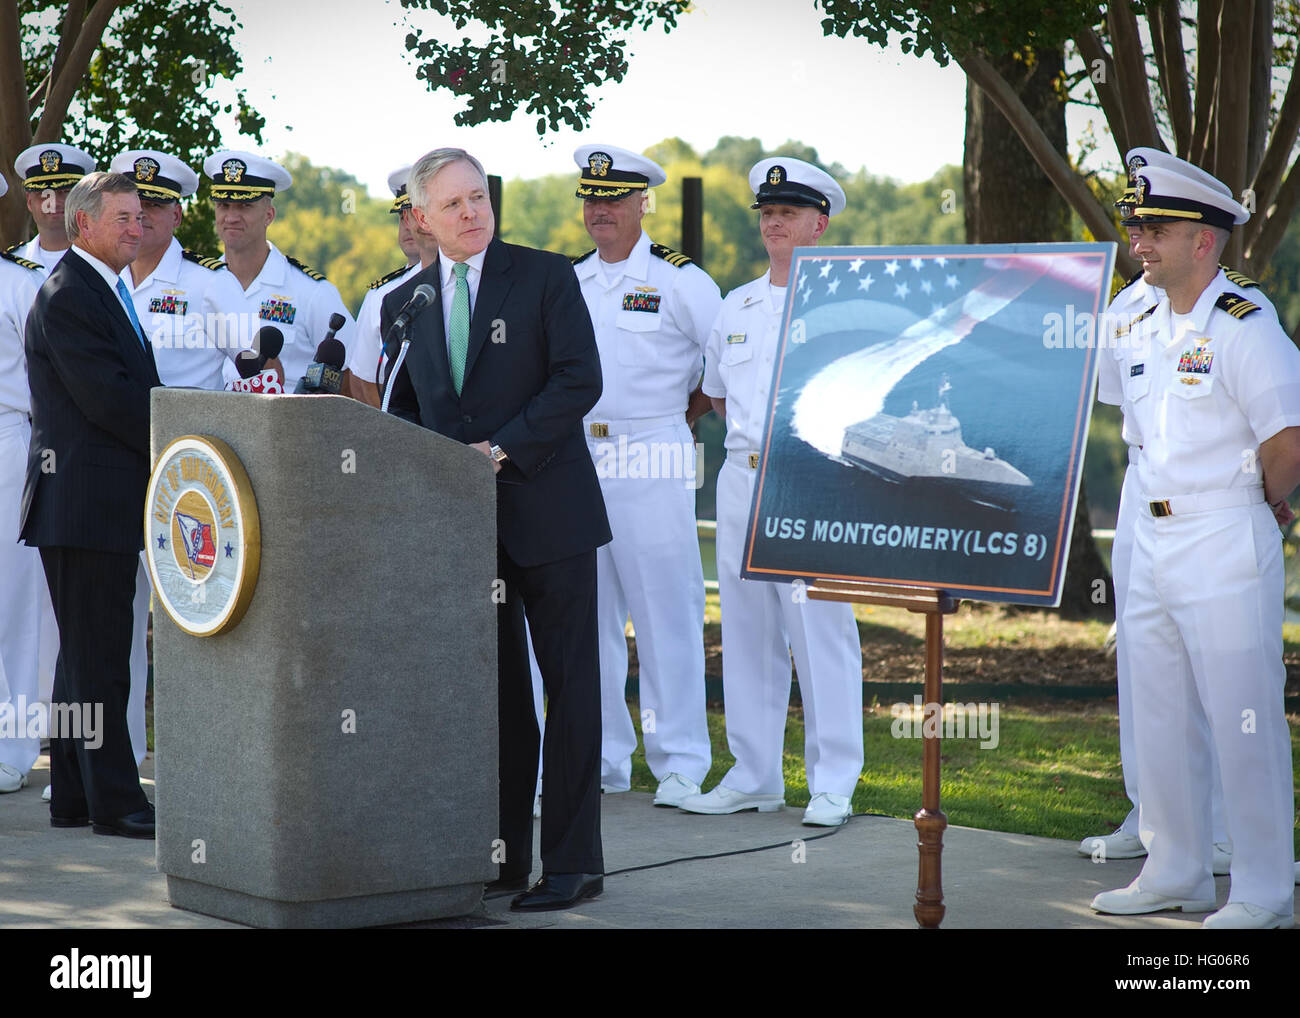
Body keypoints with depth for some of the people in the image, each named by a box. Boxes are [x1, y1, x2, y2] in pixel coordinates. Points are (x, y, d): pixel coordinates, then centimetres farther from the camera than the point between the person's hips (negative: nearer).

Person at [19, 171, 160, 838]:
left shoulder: (107, 291, 19)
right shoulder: (67, 295, -12)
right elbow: (106, 398, -19)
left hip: (105, 506, 10)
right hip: (85, 502, -10)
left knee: (86, 657, 13)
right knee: (98, 660, -6)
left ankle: (74, 796, 19)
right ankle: (113, 801, -2)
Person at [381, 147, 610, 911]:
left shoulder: (547, 277, -2)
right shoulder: (404, 304, 11)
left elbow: (580, 380, -10)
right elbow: (401, 411, 17)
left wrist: (500, 450, -16)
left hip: (545, 511, -4)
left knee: (570, 684, -2)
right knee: (493, 693, 7)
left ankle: (573, 861, 3)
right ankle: (503, 855, 13)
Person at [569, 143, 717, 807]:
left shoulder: (679, 280, -2)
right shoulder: (567, 280, 13)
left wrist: (686, 415, 6)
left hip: (652, 461, -5)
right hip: (576, 459, 5)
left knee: (666, 614, -4)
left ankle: (680, 764, 1)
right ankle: (602, 760, 16)